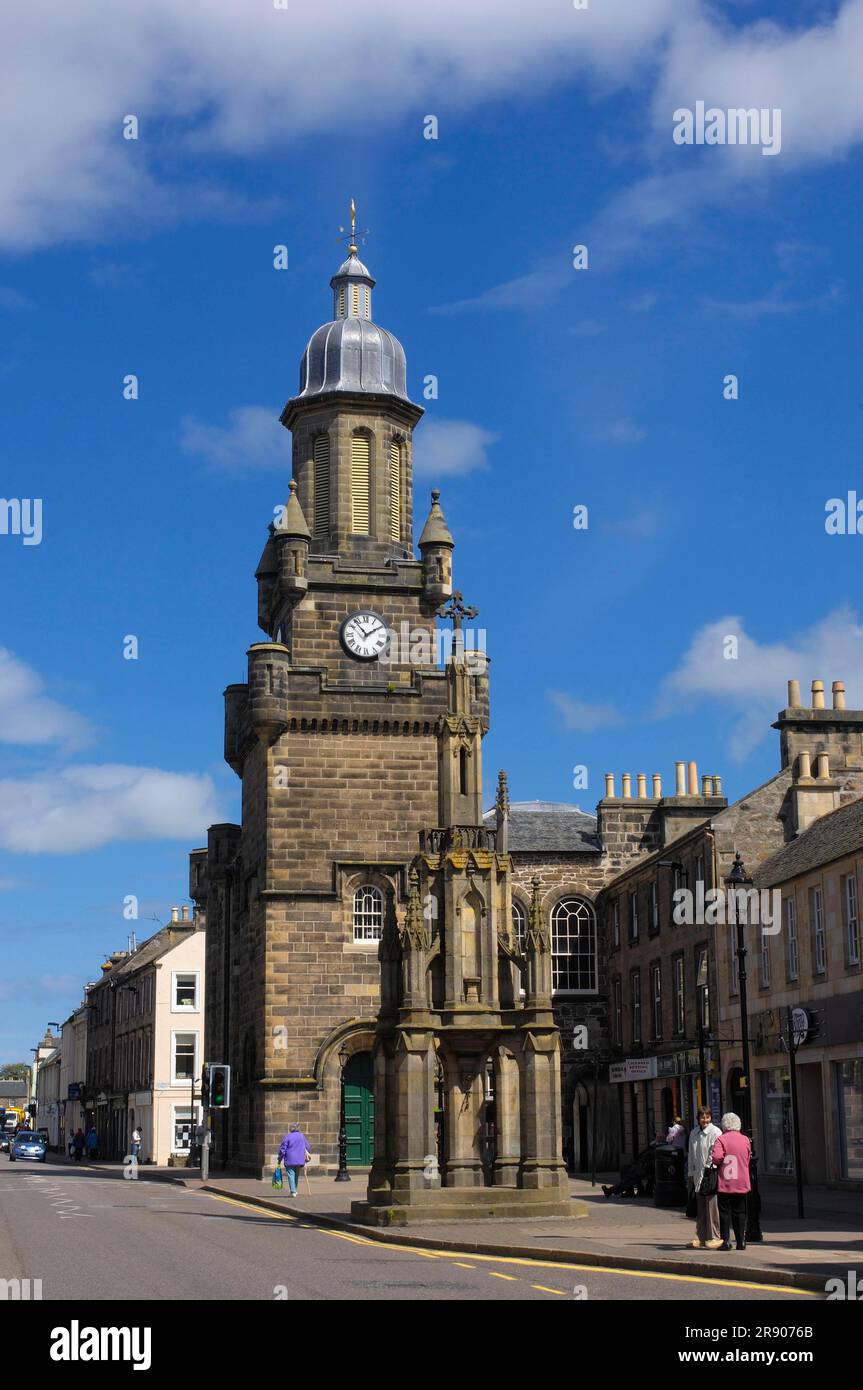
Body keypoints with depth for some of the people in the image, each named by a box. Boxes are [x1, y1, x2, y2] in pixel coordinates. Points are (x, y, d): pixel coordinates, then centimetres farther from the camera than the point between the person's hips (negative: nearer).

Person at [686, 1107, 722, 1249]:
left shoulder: (715, 1132, -6)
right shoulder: (694, 1133, 14)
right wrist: (691, 1174, 17)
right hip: (698, 1175, 6)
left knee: (711, 1205, -6)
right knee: (700, 1207, 10)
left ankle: (714, 1237, 0)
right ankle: (701, 1237, 17)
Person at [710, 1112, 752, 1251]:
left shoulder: (721, 1139, -10)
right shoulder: (745, 1140, 4)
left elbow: (717, 1157, -21)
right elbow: (748, 1158, 11)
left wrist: (717, 1162, 0)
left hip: (725, 1184, -3)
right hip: (742, 1184, 3)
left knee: (724, 1212, 3)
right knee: (740, 1212, 10)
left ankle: (725, 1241, -1)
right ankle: (741, 1241, 10)